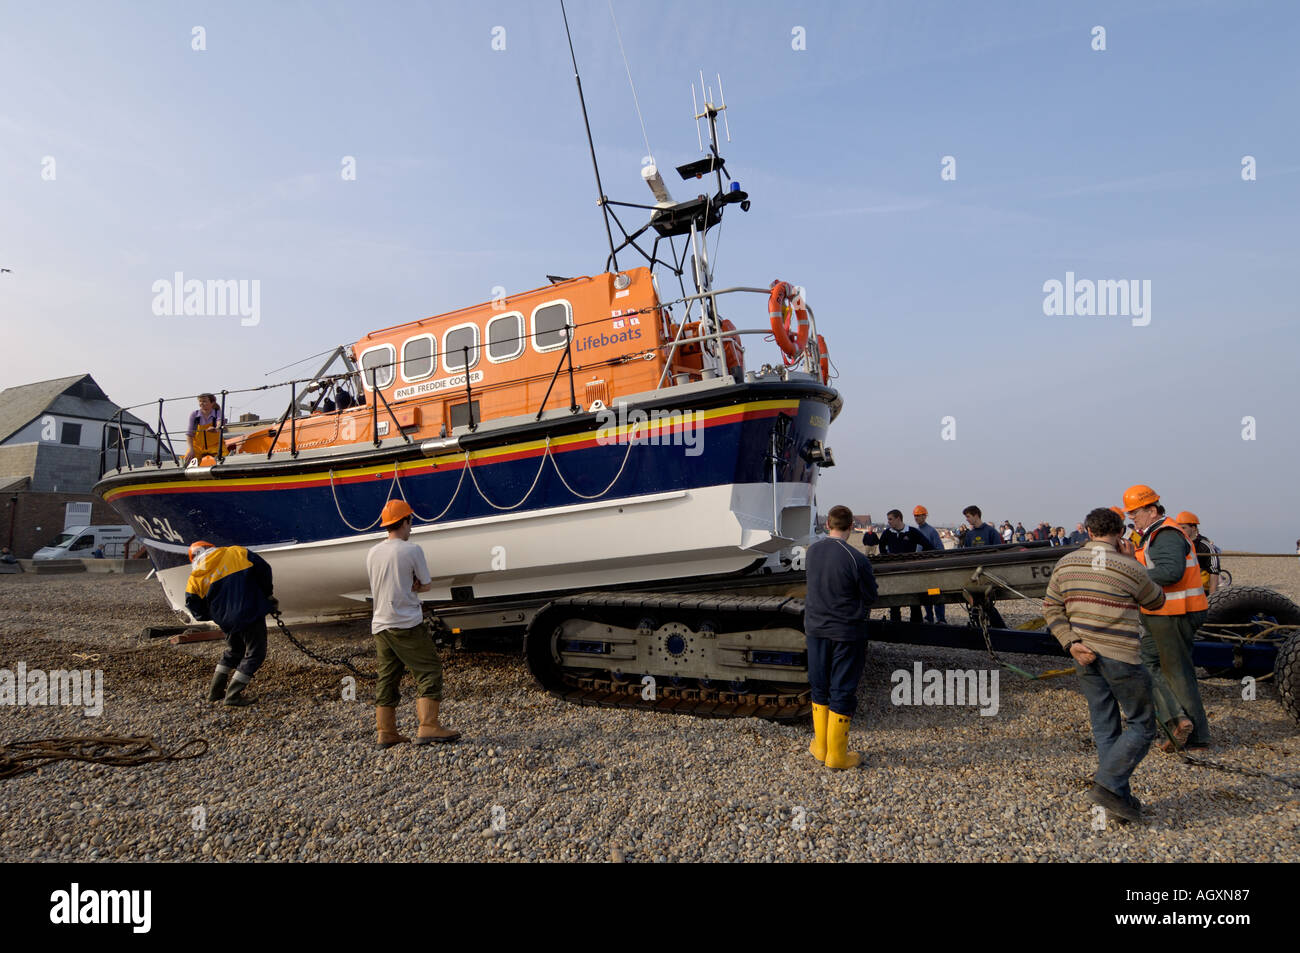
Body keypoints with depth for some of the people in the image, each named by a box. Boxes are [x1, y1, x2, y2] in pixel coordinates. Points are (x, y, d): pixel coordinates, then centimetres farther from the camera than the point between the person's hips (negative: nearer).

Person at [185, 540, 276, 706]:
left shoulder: (194, 580, 9)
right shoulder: (236, 552, 2)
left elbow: (199, 613, 6)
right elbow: (263, 569, -4)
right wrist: (268, 594, 9)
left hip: (226, 621, 5)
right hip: (251, 614, -4)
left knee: (233, 651, 27)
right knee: (255, 653, 6)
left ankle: (215, 691, 33)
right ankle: (233, 695, 6)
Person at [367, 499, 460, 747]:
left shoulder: (372, 553, 11)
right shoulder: (412, 550, -8)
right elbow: (427, 585, -3)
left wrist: (408, 587, 6)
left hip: (380, 624, 7)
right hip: (407, 624, -7)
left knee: (386, 678, 11)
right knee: (429, 671, -1)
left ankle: (385, 732, 14)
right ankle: (428, 727, -7)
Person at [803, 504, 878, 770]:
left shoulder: (812, 551, -2)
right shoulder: (856, 559, -20)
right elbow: (870, 596, -8)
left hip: (815, 628, 5)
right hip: (846, 632, -5)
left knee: (819, 688, 17)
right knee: (843, 691, 6)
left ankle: (821, 747, 27)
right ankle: (837, 755, 15)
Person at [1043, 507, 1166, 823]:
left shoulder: (1066, 563, 2)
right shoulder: (1130, 568, -11)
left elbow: (1051, 608, 1)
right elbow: (1155, 601, 8)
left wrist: (1071, 643, -4)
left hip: (1085, 656, 5)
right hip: (1121, 656, -5)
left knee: (1104, 728, 14)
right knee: (1141, 725, 7)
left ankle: (1120, 796, 16)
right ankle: (1108, 784, -6)